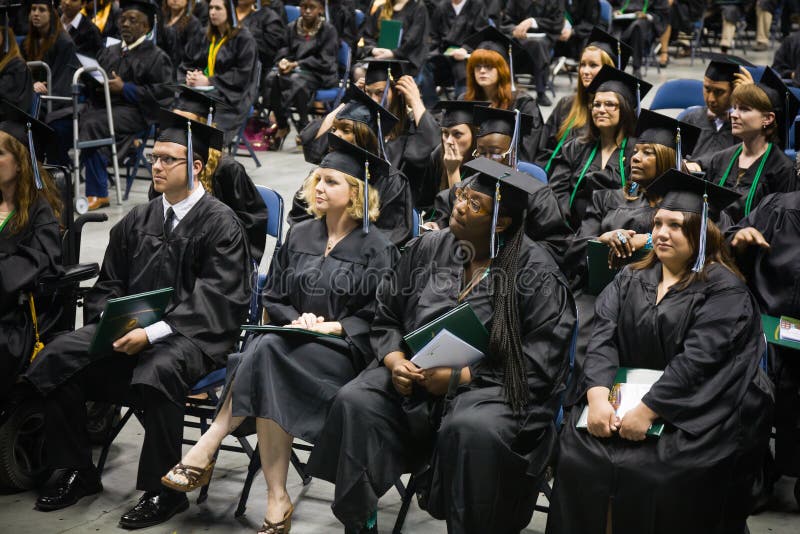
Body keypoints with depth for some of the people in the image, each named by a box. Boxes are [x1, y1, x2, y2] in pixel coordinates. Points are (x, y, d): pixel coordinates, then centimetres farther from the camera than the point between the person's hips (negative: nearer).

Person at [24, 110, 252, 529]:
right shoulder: (137, 221, 14)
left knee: (157, 371, -38)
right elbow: (109, 284, 16)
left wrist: (152, 333, -23)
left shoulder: (219, 223, -5)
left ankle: (162, 491, -19)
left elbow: (214, 300, -14)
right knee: (56, 359, -14)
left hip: (192, 335, -6)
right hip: (130, 329, 6)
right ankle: (74, 471, 3)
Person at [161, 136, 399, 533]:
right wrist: (295, 319, -7)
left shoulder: (375, 248, -1)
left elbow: (379, 316, -5)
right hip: (293, 341, 5)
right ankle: (277, 502, -31)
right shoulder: (299, 236, 14)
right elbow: (272, 296, 15)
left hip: (345, 349, -4)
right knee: (268, 380, -33)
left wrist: (330, 327, -18)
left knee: (267, 352, -33)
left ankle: (205, 452, -27)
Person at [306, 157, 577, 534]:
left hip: (491, 385, -4)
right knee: (355, 403, -21)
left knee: (471, 430, -36)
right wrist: (395, 361, -9)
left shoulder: (536, 273, -8)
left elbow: (540, 361, -11)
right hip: (414, 373, 5)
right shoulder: (427, 249, 6)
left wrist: (460, 376, -17)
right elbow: (387, 318, 12)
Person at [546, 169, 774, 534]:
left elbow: (698, 359, -17)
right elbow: (603, 338, -1)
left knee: (650, 469, -29)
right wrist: (598, 395, -18)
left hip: (697, 412, -4)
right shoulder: (630, 280, 11)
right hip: (628, 394, 5)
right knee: (577, 449, -19)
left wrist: (648, 410, -25)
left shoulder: (724, 290, -5)